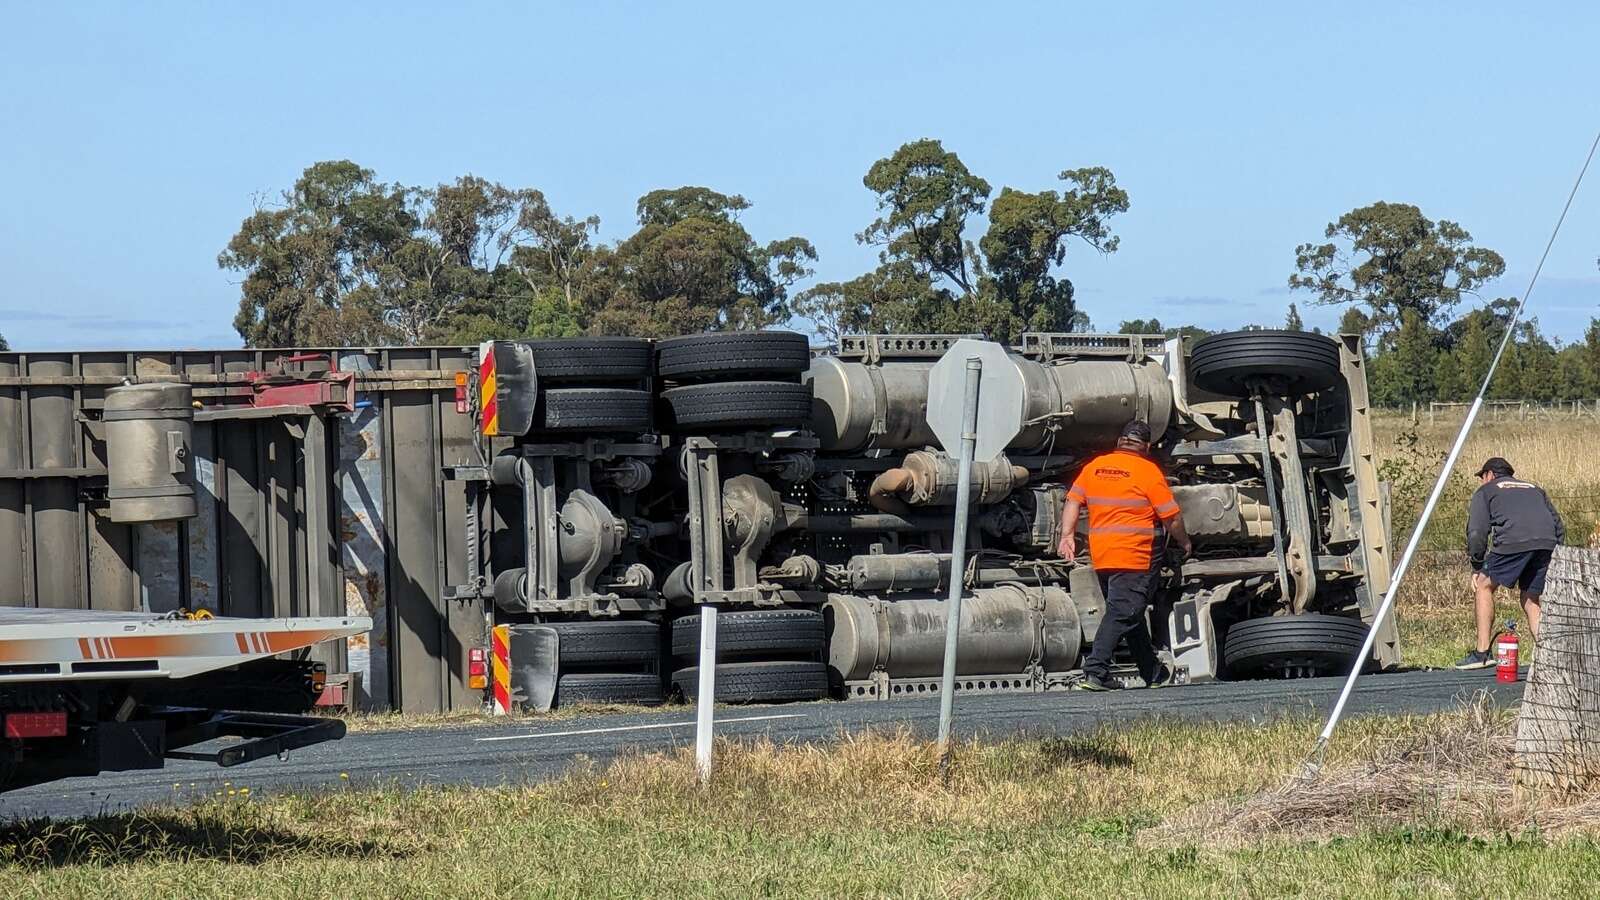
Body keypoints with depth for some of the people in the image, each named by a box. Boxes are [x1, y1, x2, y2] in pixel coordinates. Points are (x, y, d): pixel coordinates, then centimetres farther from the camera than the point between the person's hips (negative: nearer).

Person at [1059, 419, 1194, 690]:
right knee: (1122, 614, -8)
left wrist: (1067, 535, 2)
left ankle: (1154, 673, 27)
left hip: (1101, 556, 6)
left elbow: (1073, 501, 4)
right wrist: (1185, 543, 10)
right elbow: (1171, 517, -4)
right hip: (1136, 556, -6)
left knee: (1129, 613, 16)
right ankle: (1095, 672, -20)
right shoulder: (1148, 470, -7)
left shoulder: (1095, 466, 9)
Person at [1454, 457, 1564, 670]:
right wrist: (1551, 561, 27)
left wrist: (1476, 568, 15)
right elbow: (1559, 527, 29)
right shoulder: (1534, 489, 36)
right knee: (1531, 600, 17)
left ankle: (1482, 652, 8)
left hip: (1513, 541, -5)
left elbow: (1477, 532, 9)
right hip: (1548, 543, 5)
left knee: (1484, 585, 14)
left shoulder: (1486, 491, 22)